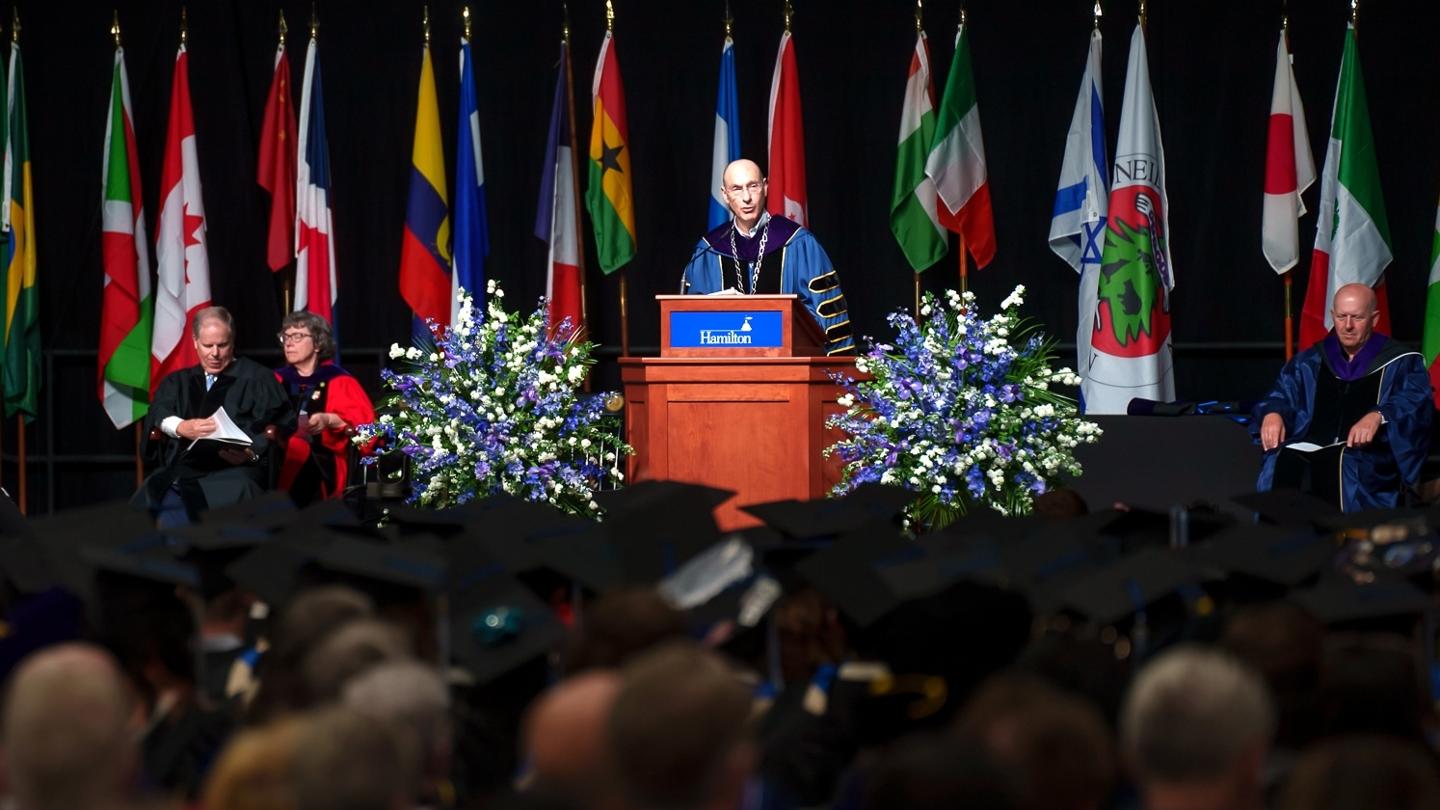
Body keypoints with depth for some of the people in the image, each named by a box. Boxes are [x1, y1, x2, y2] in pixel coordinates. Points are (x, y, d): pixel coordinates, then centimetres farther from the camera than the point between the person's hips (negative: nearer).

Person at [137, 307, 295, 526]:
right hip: (179, 471, 4)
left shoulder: (257, 378, 14)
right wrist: (181, 427, -14)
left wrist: (252, 452, -17)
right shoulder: (178, 382, 27)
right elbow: (158, 413, 10)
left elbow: (276, 428, 4)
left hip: (232, 473, -4)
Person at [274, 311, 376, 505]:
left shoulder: (338, 381, 8)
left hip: (321, 466, -2)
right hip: (276, 462, 2)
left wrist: (330, 420, -23)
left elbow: (364, 418, -6)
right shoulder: (277, 380, 20)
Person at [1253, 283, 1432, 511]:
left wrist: (1378, 416, -27)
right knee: (1282, 463, -32)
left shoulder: (1401, 364, 12)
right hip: (1310, 446, 3)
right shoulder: (1310, 362, 24)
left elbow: (1416, 403, -5)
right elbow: (1282, 395, 17)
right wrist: (1273, 413, -9)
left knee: (1339, 465, -38)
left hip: (1368, 452, -3)